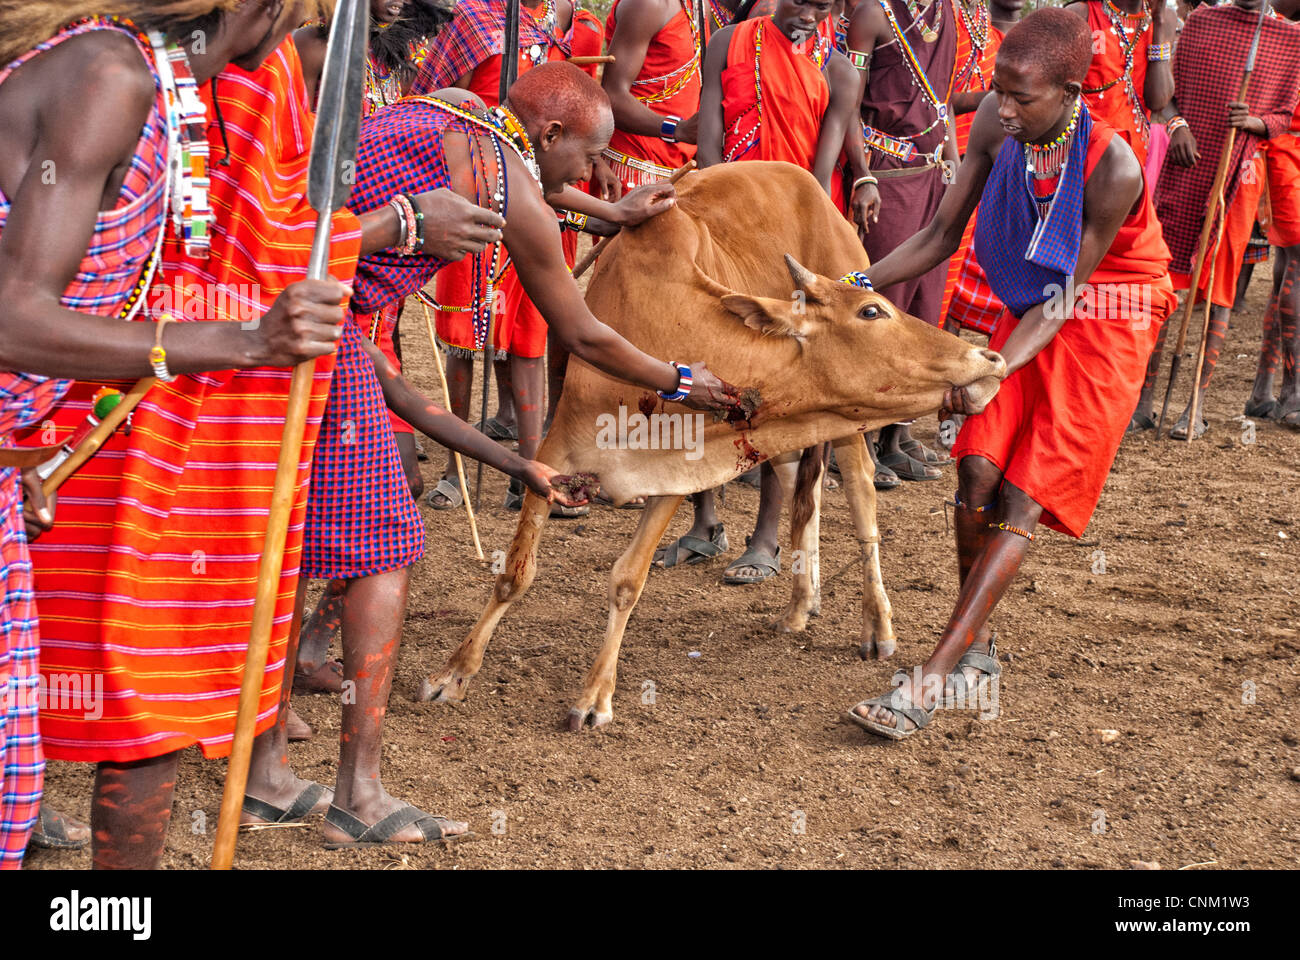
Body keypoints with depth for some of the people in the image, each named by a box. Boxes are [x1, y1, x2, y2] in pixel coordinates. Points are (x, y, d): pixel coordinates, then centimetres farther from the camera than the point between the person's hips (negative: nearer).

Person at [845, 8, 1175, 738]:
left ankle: (932, 680, -15)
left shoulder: (1113, 169, -27)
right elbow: (940, 237, -2)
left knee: (1025, 494, -11)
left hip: (1104, 327, -5)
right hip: (1029, 312, 6)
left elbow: (1063, 296, -21)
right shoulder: (997, 128, -11)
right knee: (978, 467, -10)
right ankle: (978, 653, 6)